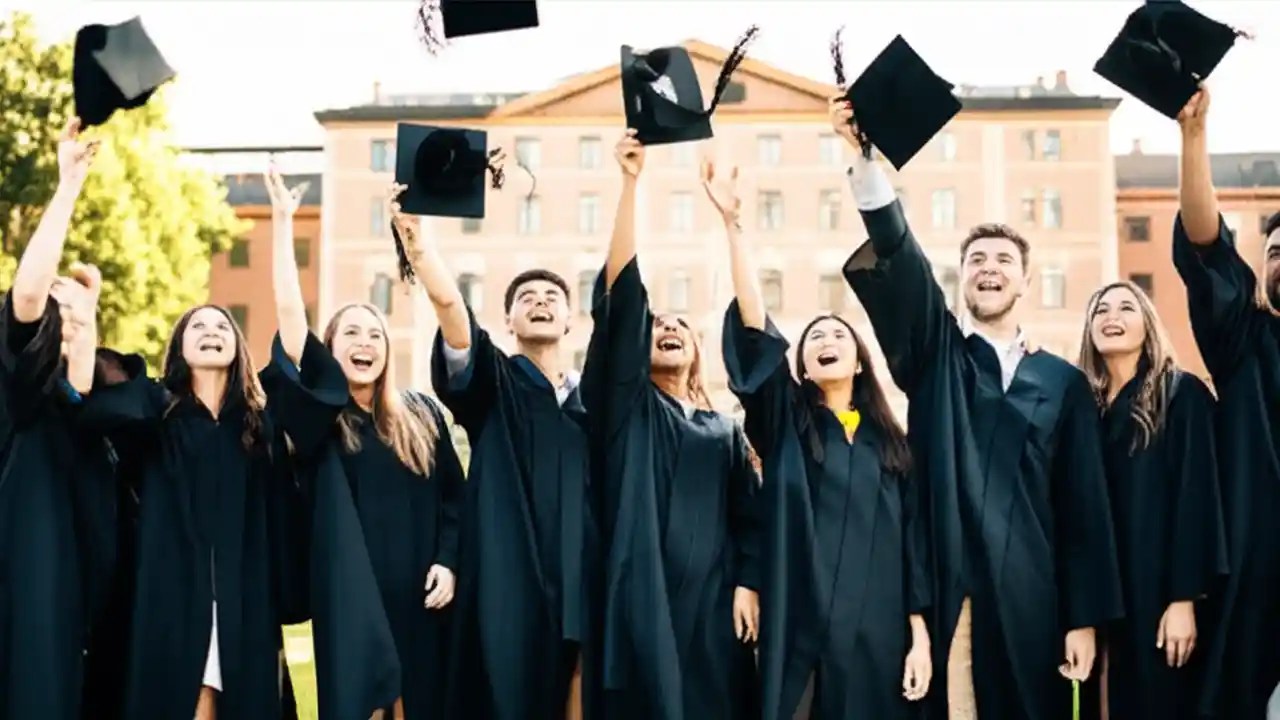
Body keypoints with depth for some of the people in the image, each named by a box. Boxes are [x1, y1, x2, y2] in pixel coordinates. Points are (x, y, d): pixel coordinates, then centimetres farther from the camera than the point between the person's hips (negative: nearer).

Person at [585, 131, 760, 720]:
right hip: (640, 597, -3)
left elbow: (748, 516, 13)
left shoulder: (724, 429, 18)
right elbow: (620, 295, -1)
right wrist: (630, 182, -7)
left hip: (710, 601, 3)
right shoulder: (625, 404, 8)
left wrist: (747, 584, -3)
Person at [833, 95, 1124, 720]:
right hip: (945, 595, -1)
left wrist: (1085, 618, 0)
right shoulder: (934, 357, 10)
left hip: (1029, 601, 1)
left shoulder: (1064, 382, 11)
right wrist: (863, 155, -19)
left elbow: (1085, 506, 7)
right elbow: (897, 261, -6)